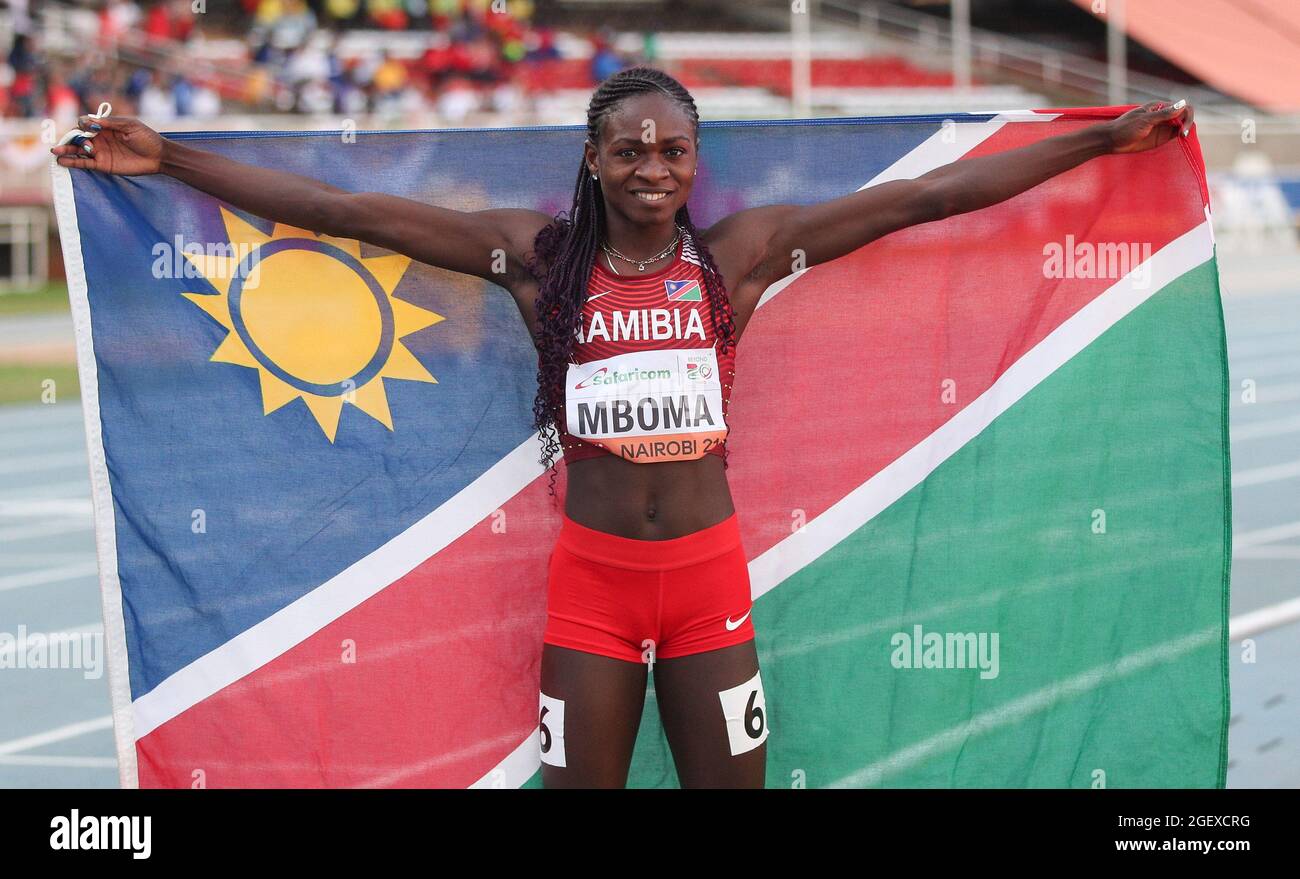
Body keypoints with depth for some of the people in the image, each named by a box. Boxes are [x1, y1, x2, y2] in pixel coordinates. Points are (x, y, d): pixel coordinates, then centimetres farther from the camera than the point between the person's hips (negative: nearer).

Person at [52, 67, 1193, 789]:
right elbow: (347, 211, -3)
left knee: (733, 781, 5)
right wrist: (169, 160, -6)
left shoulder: (738, 253, 0)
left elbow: (925, 196, 0)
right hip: (591, 574, 0)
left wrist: (1108, 138, 1)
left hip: (708, 572, 0)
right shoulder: (540, 255, -1)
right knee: (577, 784, 3)